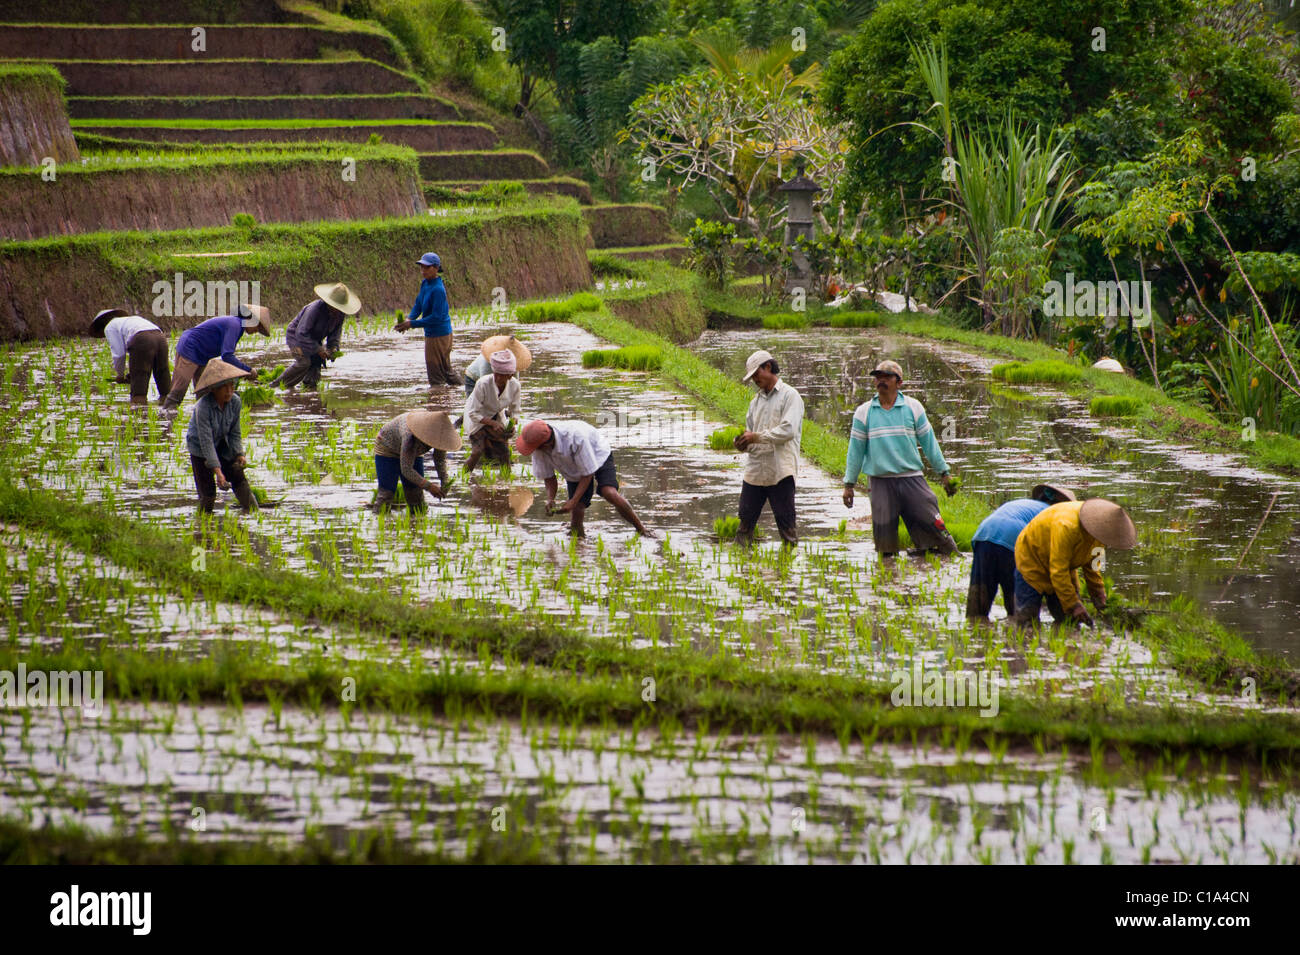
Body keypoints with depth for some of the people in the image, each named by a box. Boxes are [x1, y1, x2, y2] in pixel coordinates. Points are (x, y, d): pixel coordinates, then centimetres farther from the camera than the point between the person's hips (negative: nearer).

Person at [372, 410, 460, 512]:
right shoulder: (411, 436, -43)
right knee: (386, 493, -15)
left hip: (414, 453, 6)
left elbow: (440, 459, -8)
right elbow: (406, 470, -38)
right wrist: (428, 486, -39)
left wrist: (444, 480, -23)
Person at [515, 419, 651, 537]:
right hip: (573, 472, 5)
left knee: (609, 493, -28)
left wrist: (573, 501, -34)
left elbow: (588, 473, -31)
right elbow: (548, 476, -9)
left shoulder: (575, 436, -42)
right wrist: (550, 499, -27)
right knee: (576, 510, -12)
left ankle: (641, 530, -16)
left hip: (598, 457, -5)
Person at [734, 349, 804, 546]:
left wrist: (757, 437, -12)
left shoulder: (789, 396, -3)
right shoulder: (756, 401, 19)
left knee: (786, 524, -3)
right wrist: (744, 444, -2)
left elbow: (788, 430, -15)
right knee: (745, 521, 4)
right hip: (755, 471, 7)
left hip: (780, 472, -7)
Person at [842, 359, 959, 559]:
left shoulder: (913, 407, 6)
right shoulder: (864, 412, 7)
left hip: (912, 477, -1)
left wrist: (944, 473, 11)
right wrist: (849, 484, 9)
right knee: (884, 530, 0)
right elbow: (855, 449, 11)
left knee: (929, 521, -6)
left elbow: (929, 442, 11)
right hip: (881, 483, 1)